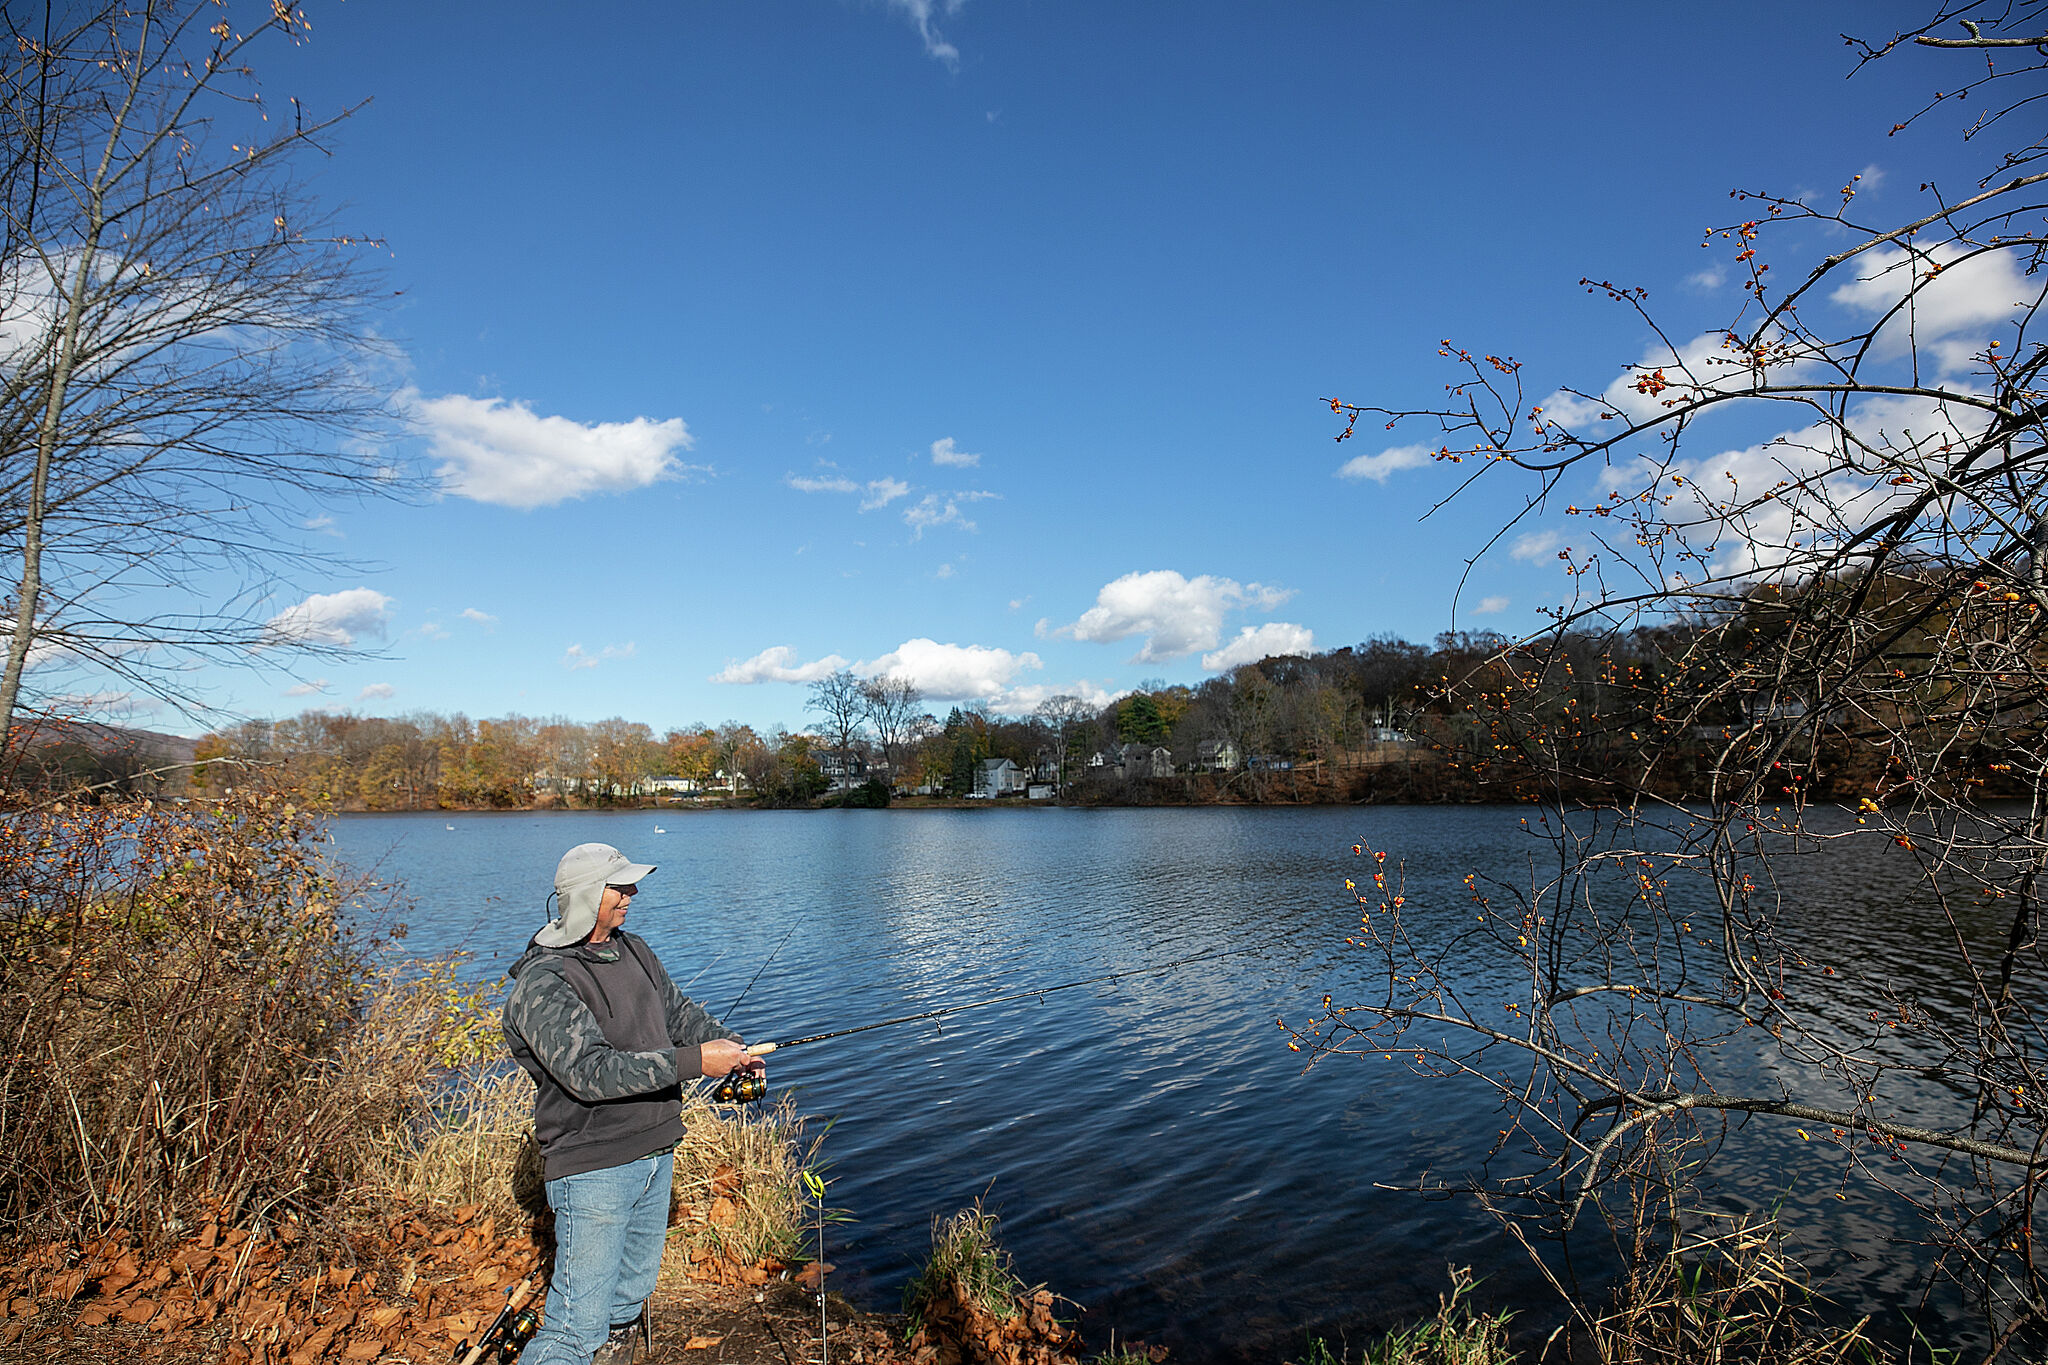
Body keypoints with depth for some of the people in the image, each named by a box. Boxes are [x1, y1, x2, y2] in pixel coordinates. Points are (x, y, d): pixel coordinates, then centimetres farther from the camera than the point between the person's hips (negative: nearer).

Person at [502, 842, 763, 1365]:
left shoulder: (634, 951, 8)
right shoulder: (541, 983, -20)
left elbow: (679, 1012, 15)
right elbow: (590, 1072, -28)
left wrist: (731, 1045, -4)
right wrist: (693, 1061, -32)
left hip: (655, 1158, 8)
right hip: (592, 1170, -8)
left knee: (629, 1300, 23)